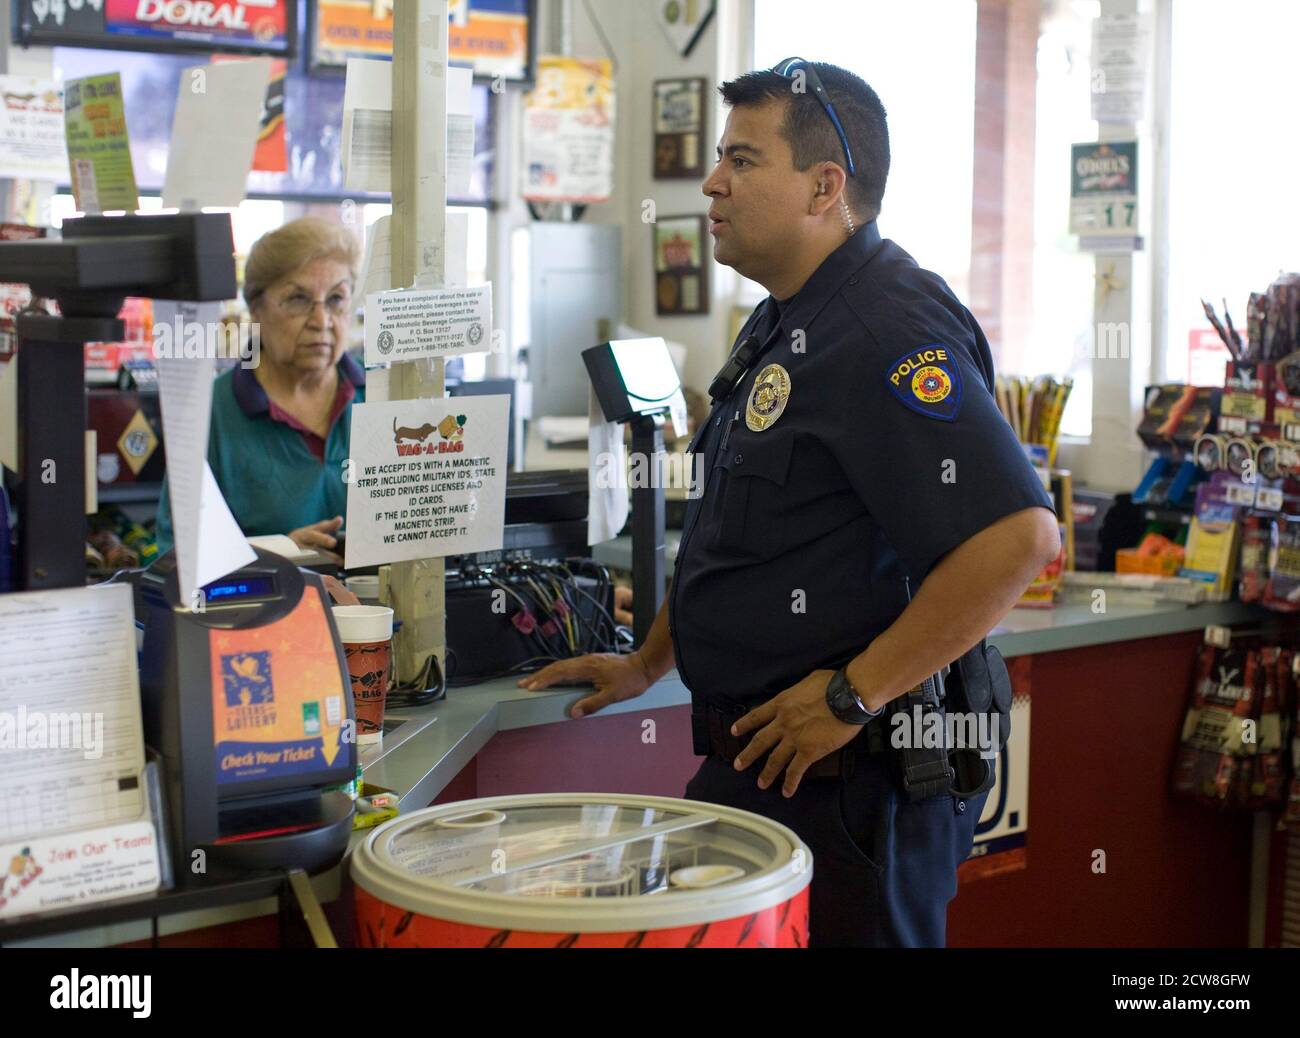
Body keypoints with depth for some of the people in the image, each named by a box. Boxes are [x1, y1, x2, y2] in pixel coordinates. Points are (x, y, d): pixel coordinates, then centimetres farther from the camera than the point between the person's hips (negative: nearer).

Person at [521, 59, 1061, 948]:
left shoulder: (891, 332, -19)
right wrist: (650, 663, 22)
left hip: (846, 776, -10)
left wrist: (852, 696, -24)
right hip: (755, 762, 10)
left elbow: (1020, 536, -29)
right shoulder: (785, 325, 14)